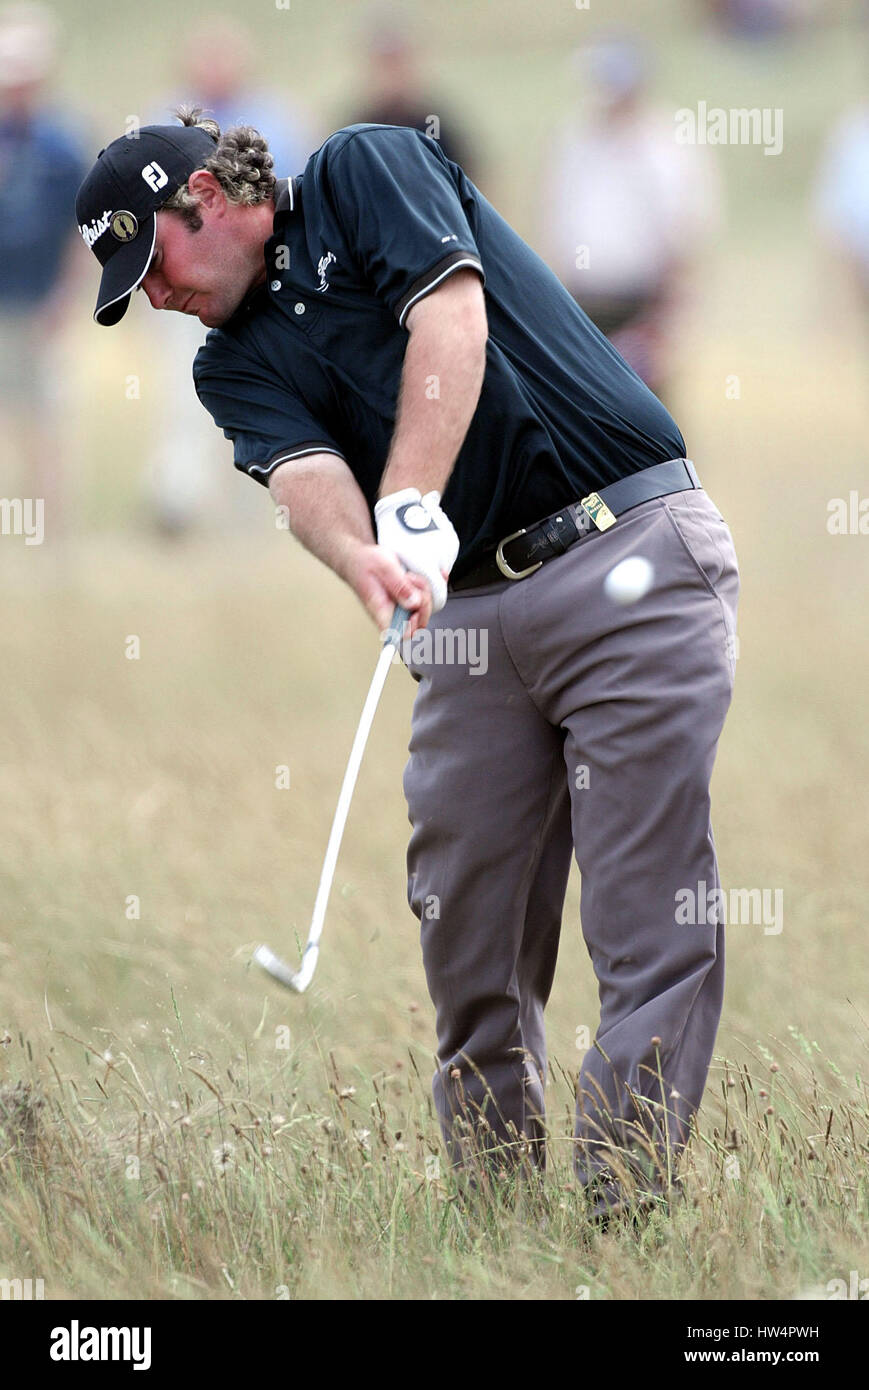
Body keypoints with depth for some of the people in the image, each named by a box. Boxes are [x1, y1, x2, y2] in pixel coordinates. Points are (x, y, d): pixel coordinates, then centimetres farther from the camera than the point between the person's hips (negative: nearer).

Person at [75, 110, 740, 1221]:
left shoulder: (369, 171, 4)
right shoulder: (234, 366, 15)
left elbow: (451, 318, -13)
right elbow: (305, 472, -5)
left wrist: (412, 510, -26)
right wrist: (363, 559, -29)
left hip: (634, 548, -6)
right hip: (472, 609, 6)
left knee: (647, 918, -12)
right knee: (465, 929, 1)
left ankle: (625, 1219, -17)